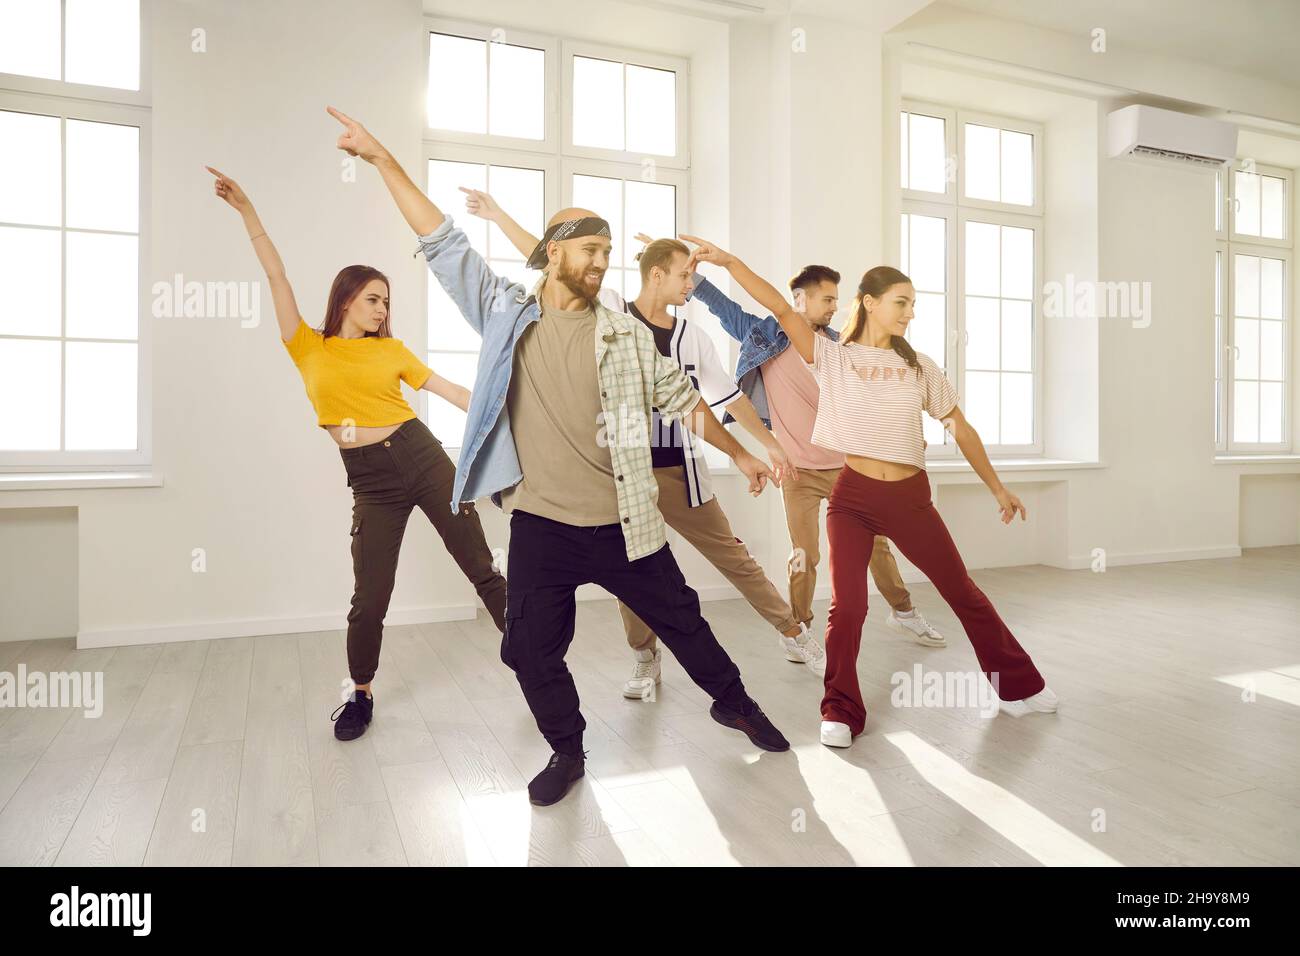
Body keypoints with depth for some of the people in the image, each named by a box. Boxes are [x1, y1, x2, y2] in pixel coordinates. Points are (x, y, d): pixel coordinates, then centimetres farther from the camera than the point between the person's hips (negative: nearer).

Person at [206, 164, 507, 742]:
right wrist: (247, 213, -1)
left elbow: (448, 388, 11)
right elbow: (276, 277, 2)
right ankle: (360, 694, 25)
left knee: (481, 569, 3)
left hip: (422, 458, 1)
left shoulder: (390, 350, 10)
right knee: (369, 599, 2)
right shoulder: (309, 350, 7)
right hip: (371, 482, -1)